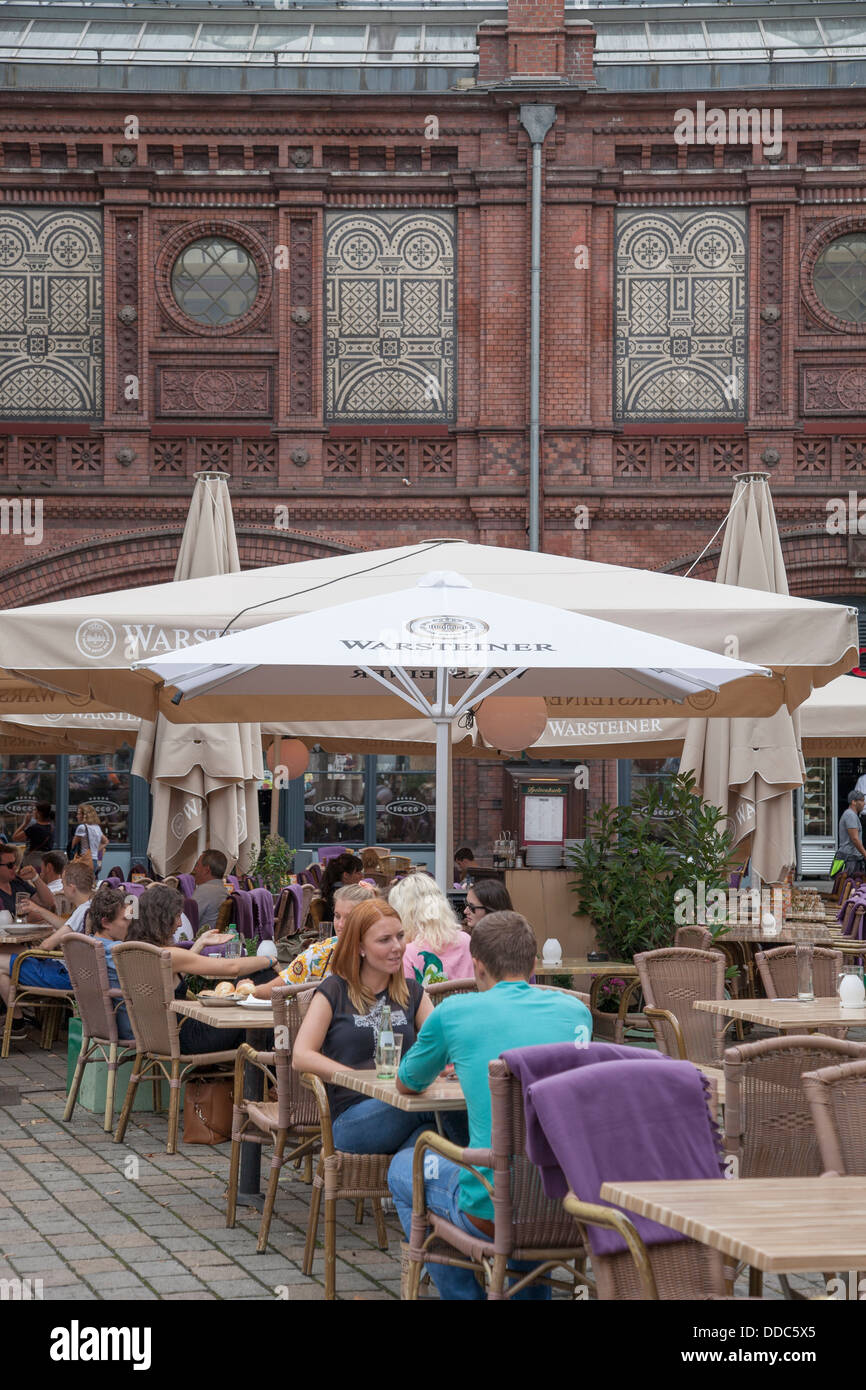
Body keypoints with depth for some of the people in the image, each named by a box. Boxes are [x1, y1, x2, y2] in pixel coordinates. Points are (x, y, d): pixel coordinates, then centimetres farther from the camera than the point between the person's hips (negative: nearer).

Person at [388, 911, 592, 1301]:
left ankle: (460, 1293, 30)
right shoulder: (575, 1011, 7)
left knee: (404, 1169, 27)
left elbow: (406, 1085, 17)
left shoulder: (453, 1012, -2)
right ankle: (531, 1292, 40)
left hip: (493, 1213, -4)